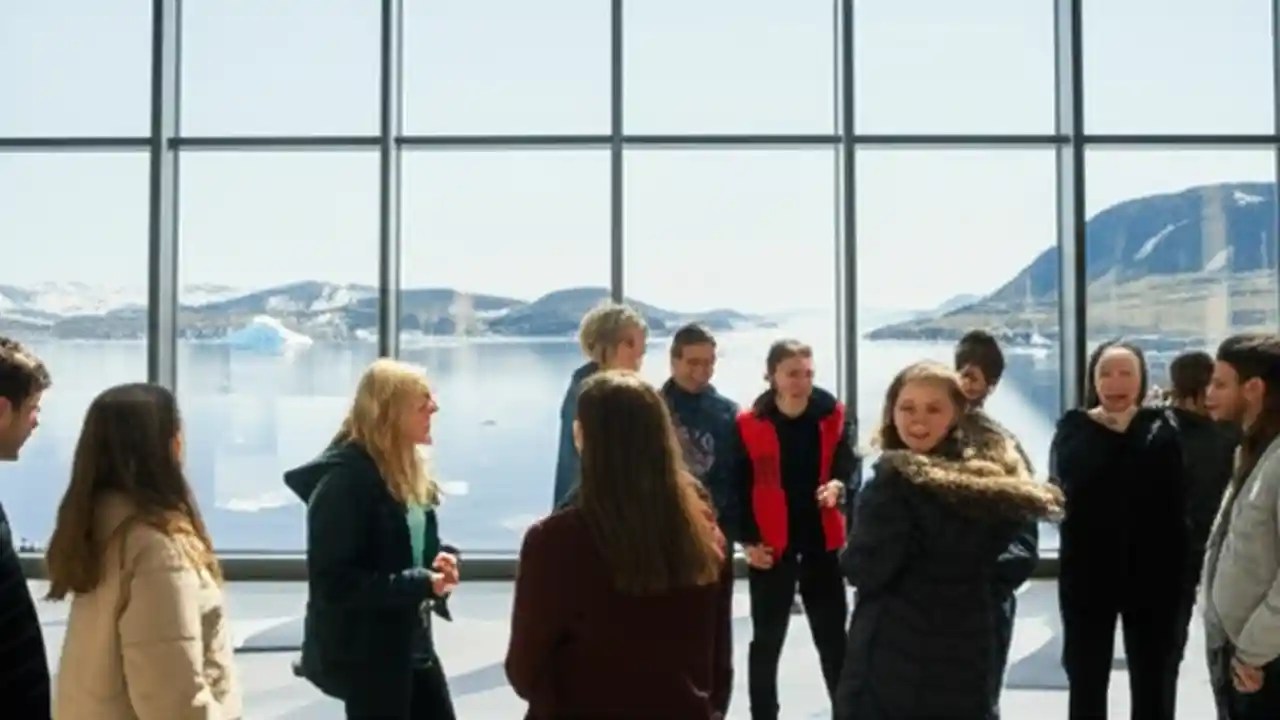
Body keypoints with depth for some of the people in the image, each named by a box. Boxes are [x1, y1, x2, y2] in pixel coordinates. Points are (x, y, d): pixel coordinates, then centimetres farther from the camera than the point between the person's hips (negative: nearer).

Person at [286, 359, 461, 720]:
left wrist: (441, 560, -5)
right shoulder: (343, 479, -21)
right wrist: (419, 583, -28)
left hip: (412, 642, 9)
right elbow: (333, 580, -24)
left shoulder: (406, 469, 7)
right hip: (363, 651, -9)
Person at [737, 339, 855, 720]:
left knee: (833, 635, 12)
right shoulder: (749, 423, -10)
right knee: (767, 639, 11)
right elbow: (740, 485, -5)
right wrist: (747, 539, -9)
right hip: (771, 543, -2)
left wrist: (838, 485, -21)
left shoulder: (833, 414, -3)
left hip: (821, 537, 2)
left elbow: (846, 463, 1)